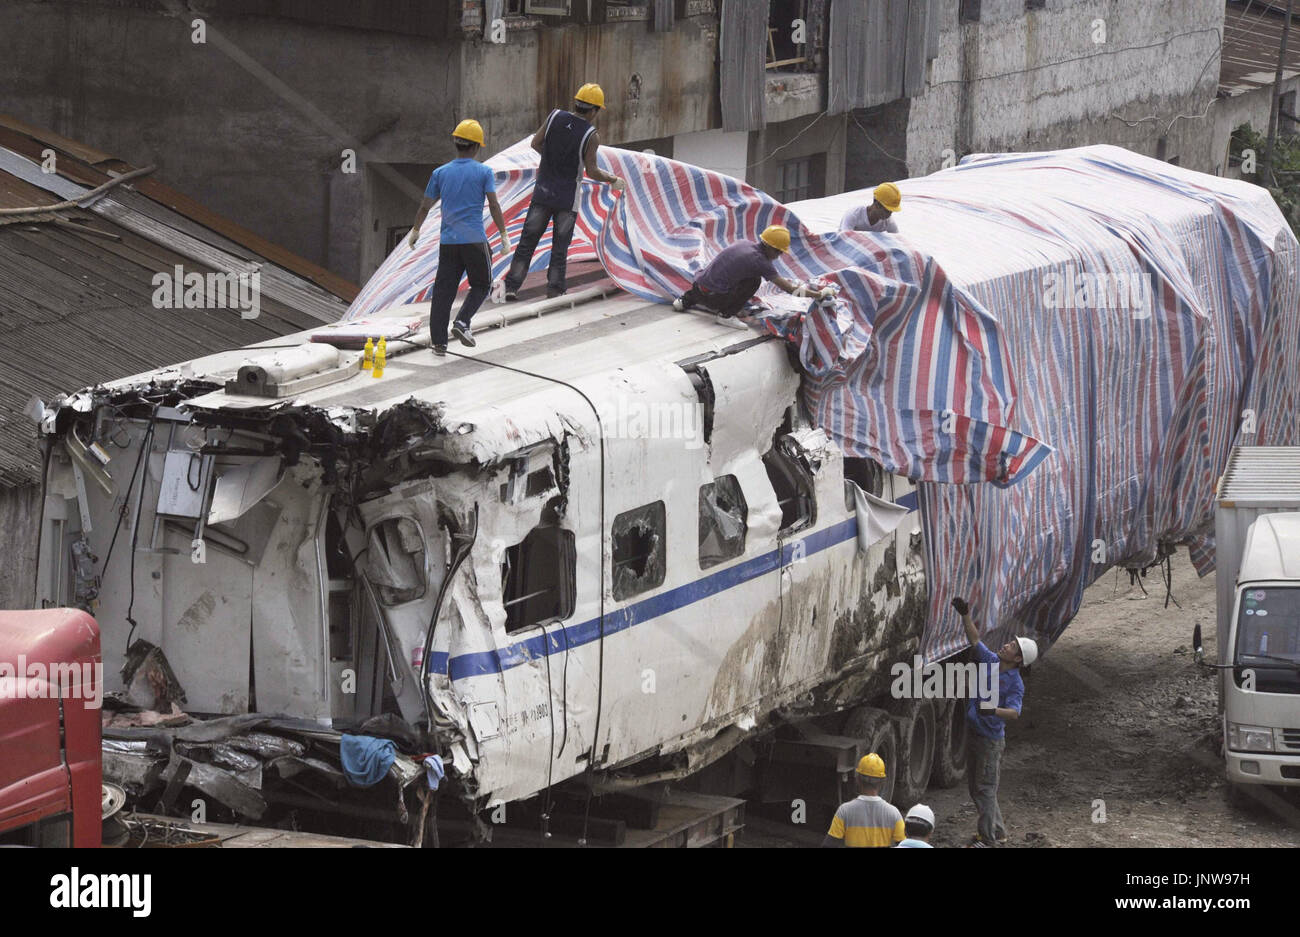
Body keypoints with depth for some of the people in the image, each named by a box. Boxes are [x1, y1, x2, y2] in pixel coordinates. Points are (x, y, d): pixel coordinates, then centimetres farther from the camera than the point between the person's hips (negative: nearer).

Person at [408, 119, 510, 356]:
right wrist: (504, 236, 0)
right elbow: (494, 206, -6)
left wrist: (415, 231, 27)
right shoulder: (483, 172, 0)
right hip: (474, 239, -3)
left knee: (443, 290, 5)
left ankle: (438, 342, 2)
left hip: (447, 241, 3)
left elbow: (425, 206, 13)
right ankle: (462, 322, -8)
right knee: (481, 285, 13)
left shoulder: (441, 173, 8)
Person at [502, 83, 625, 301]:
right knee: (560, 247, 8)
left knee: (527, 242, 7)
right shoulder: (591, 136, -14)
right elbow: (592, 172, -9)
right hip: (567, 199, -3)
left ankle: (511, 287, 2)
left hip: (542, 193, 3)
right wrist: (614, 181, 7)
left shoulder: (555, 117, -4)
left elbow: (536, 143, 5)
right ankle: (554, 290, 7)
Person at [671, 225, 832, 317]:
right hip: (714, 297, -8)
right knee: (754, 281, -4)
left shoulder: (746, 244, 9)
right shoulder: (760, 261, -13)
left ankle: (686, 300, 29)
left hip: (698, 285, 8)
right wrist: (819, 294, -2)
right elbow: (790, 290, -10)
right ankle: (727, 314, -2)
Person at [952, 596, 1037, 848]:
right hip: (975, 732, 8)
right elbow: (975, 639, 7)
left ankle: (988, 839, 3)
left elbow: (1015, 712, -31)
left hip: (991, 739, -8)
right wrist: (965, 615, -6)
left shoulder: (1015, 683, -19)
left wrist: (995, 711, -50)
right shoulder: (991, 662, 0)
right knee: (975, 787, 16)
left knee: (985, 788, -4)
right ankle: (998, 833, 26)